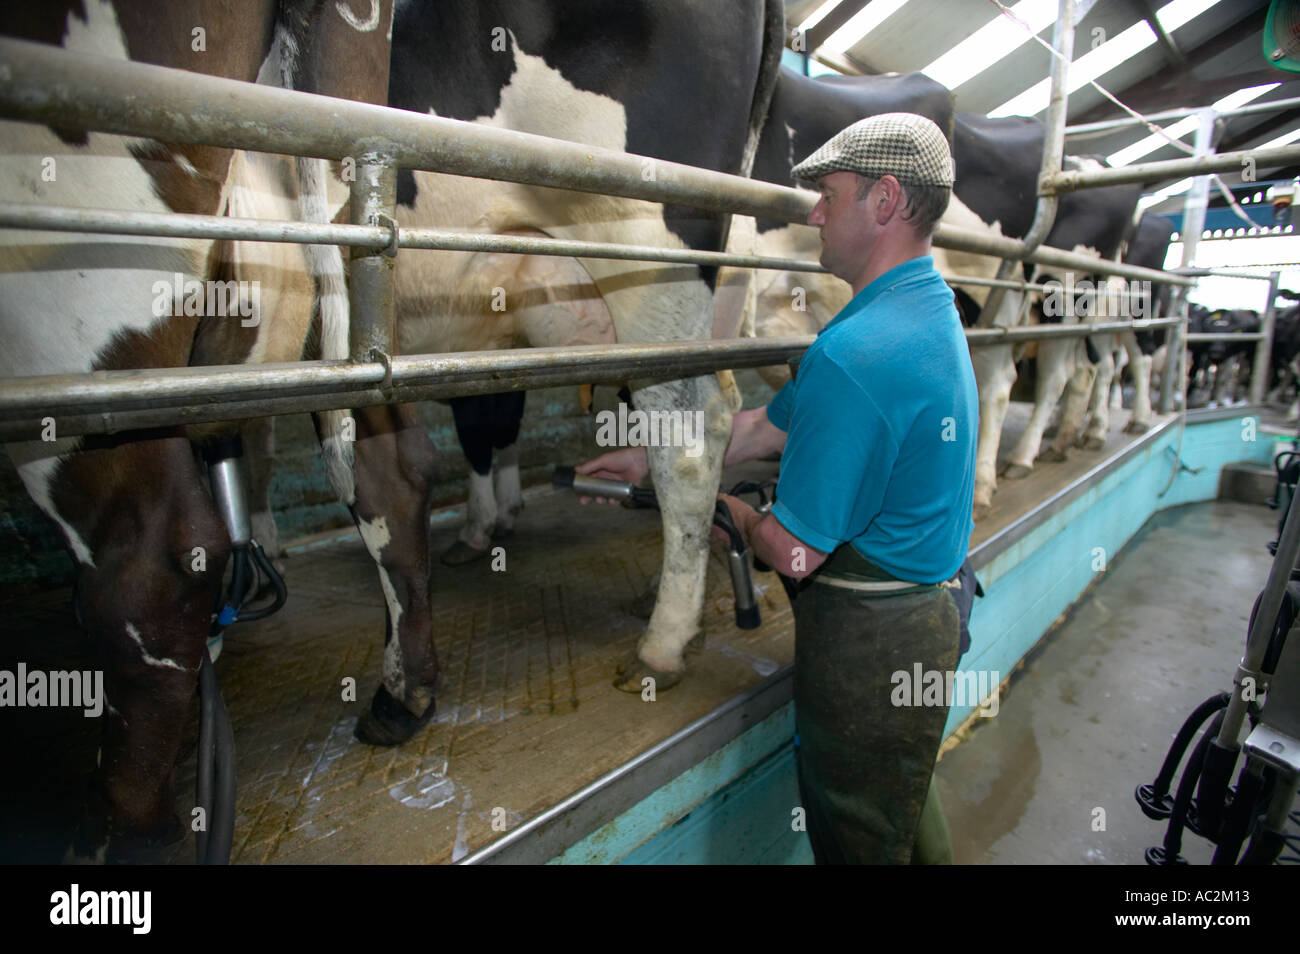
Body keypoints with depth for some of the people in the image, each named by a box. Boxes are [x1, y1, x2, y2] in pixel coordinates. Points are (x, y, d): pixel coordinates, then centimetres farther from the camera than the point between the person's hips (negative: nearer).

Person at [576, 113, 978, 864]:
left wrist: (733, 513, -3)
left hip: (866, 640, -9)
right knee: (908, 812, 31)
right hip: (935, 608, 9)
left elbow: (796, 552, -25)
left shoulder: (852, 351, -28)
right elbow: (771, 426, 10)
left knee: (856, 839, 16)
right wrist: (650, 459, 13)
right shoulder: (936, 312, 6)